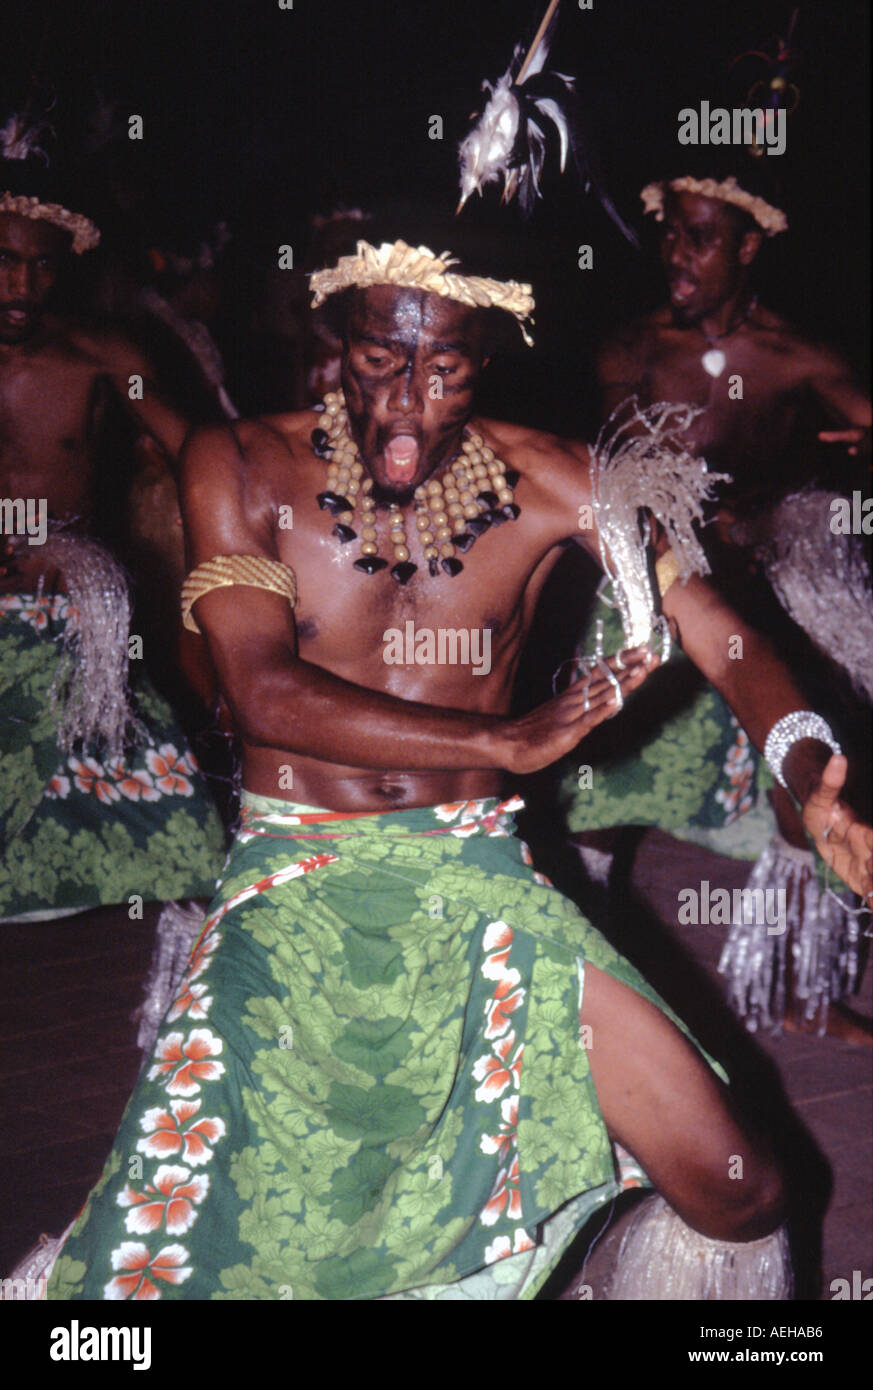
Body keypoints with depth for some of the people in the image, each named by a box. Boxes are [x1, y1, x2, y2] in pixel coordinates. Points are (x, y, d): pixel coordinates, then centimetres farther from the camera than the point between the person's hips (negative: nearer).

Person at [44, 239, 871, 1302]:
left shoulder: (546, 482, -1)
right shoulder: (241, 468, -4)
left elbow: (720, 634, -9)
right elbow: (264, 692, -15)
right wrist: (507, 741, -23)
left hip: (477, 873, 2)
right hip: (292, 885, -1)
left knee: (739, 1191, -6)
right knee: (173, 1240, -20)